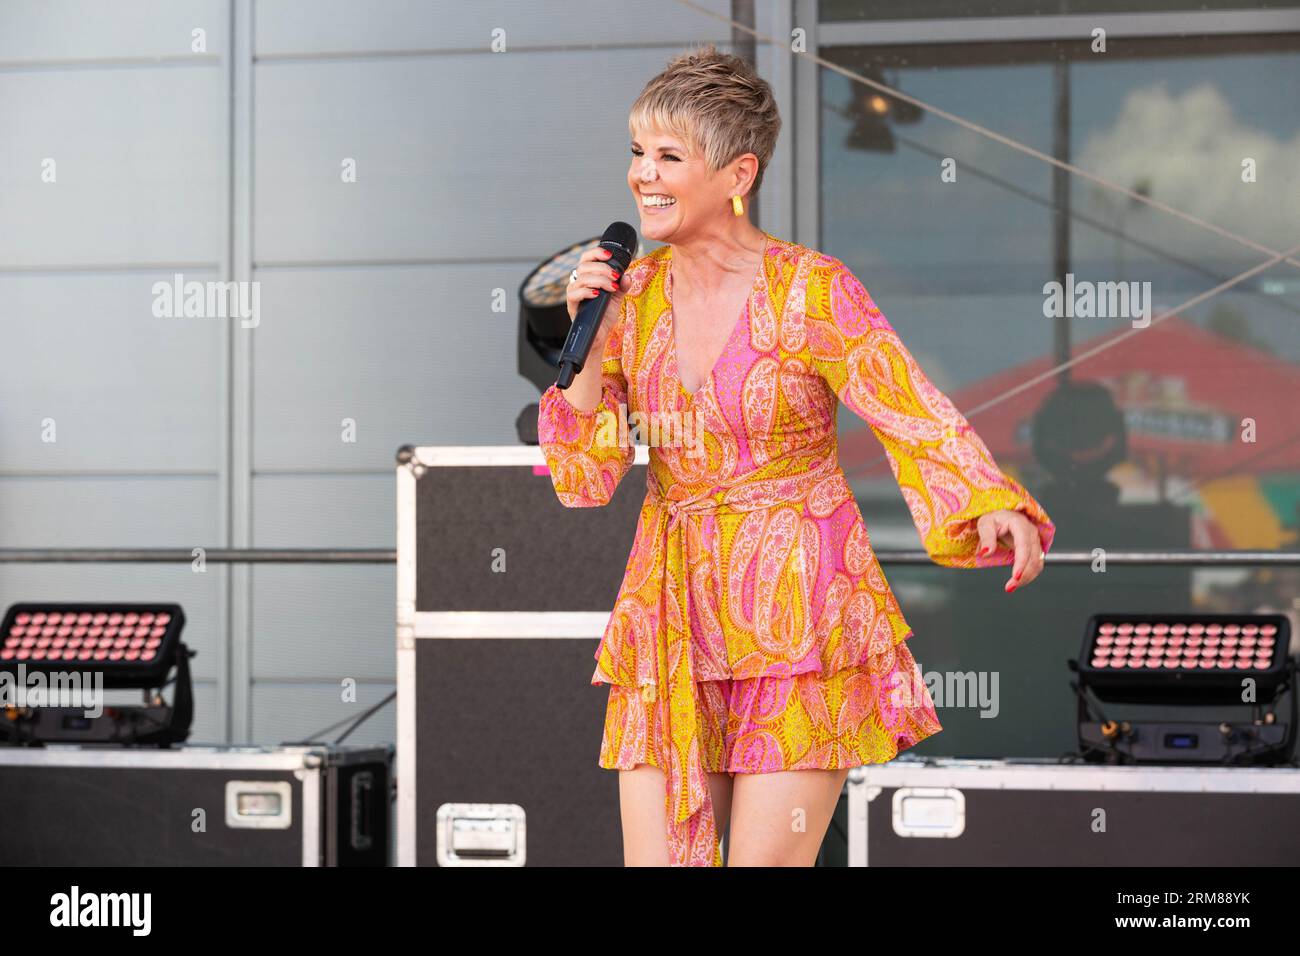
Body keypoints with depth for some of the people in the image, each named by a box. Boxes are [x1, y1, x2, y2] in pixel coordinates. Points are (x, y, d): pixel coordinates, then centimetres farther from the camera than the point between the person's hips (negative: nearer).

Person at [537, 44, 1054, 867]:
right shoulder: (630, 294, 5)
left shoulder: (812, 290, -8)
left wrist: (993, 507, -33)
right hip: (676, 620, 4)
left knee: (765, 860, -8)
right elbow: (583, 482, 4)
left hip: (798, 610, -4)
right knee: (654, 857, 0)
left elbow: (917, 418, -15)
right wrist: (589, 339, -7)